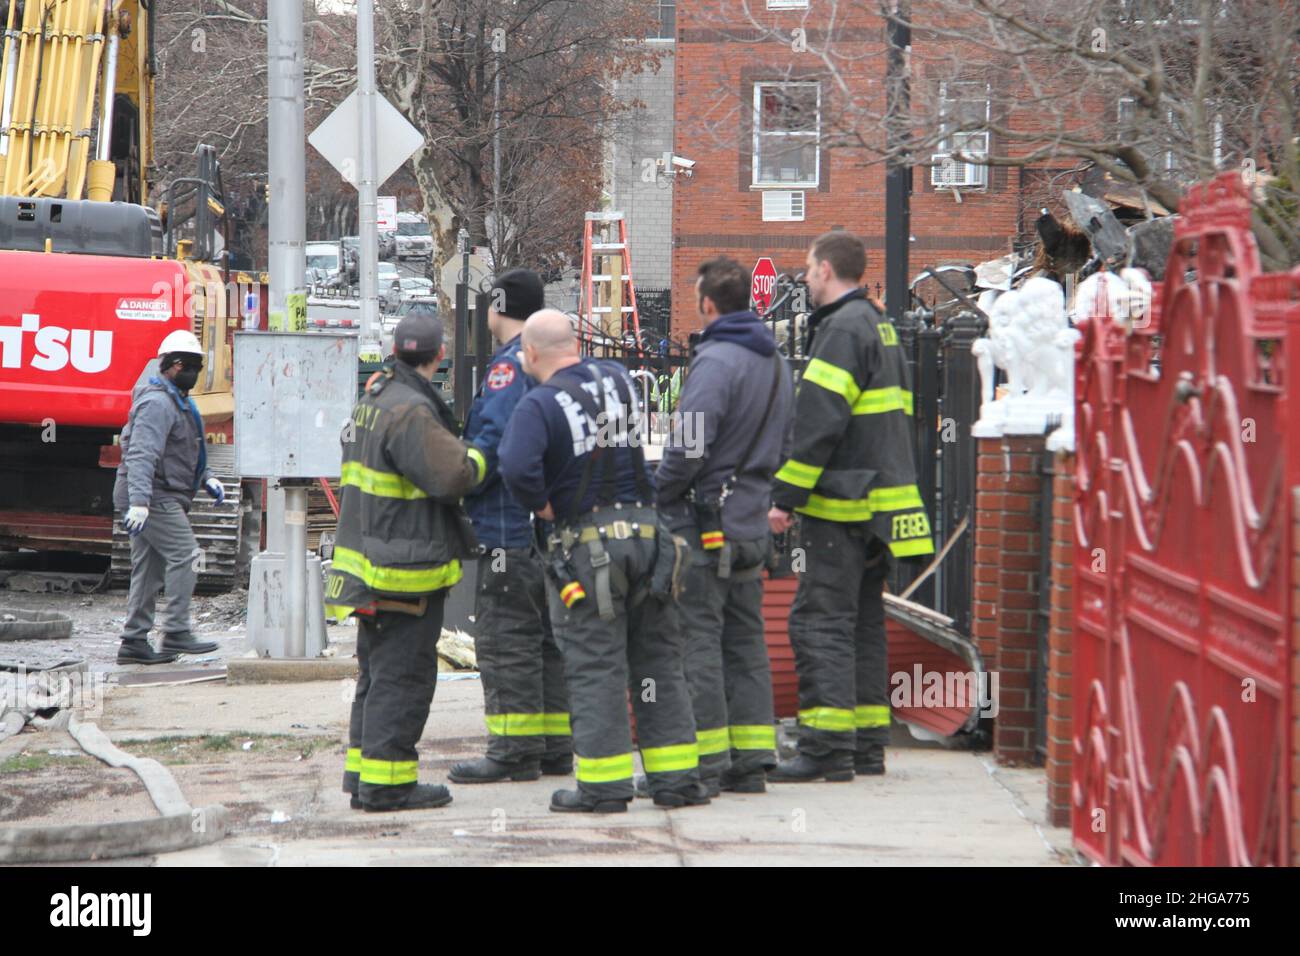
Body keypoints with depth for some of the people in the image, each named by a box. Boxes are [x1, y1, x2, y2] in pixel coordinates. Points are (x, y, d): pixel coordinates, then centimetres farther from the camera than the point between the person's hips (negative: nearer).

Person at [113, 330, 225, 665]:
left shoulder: (177, 402, 20)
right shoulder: (157, 403, -16)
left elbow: (185, 451, 33)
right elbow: (141, 455, -26)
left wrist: (206, 478, 18)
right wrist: (139, 501, -35)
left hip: (161, 498, 11)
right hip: (155, 498, -11)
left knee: (149, 567, 9)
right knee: (184, 556, -13)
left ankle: (134, 641, 10)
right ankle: (176, 634, -13)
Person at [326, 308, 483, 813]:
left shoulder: (373, 402, 14)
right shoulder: (409, 412, -19)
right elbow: (452, 474, -26)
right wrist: (478, 455, -7)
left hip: (369, 563, 10)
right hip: (406, 571, -10)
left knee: (379, 672, 17)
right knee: (402, 676, -5)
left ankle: (365, 774, 22)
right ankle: (386, 783, -4)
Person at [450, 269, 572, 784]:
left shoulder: (510, 365, -13)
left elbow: (496, 439, -22)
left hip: (510, 525, -10)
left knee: (505, 639, -6)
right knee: (548, 638, 13)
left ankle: (514, 749, -6)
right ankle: (555, 746, 16)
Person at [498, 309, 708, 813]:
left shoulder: (539, 404, -11)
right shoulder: (619, 379, 7)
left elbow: (517, 466, -25)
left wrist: (542, 506, -8)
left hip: (585, 543, -5)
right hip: (646, 531, 5)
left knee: (595, 666, 0)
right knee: (657, 659, 11)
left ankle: (604, 785, 0)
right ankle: (676, 777, 12)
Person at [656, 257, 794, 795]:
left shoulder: (716, 362, -16)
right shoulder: (776, 365, 13)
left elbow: (689, 448, -22)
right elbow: (782, 448, 21)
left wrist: (657, 497, -9)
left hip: (704, 526, -9)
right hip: (752, 524, 9)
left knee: (697, 640, -5)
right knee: (745, 642, 13)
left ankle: (704, 763, -5)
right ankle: (751, 759, 15)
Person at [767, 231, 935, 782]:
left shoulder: (842, 330, -12)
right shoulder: (879, 326, 19)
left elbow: (819, 423, -20)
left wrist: (786, 496, -17)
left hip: (843, 506, -10)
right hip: (877, 505, 10)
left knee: (821, 622, -10)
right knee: (862, 623, 13)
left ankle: (827, 748, -14)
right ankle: (866, 746, 15)